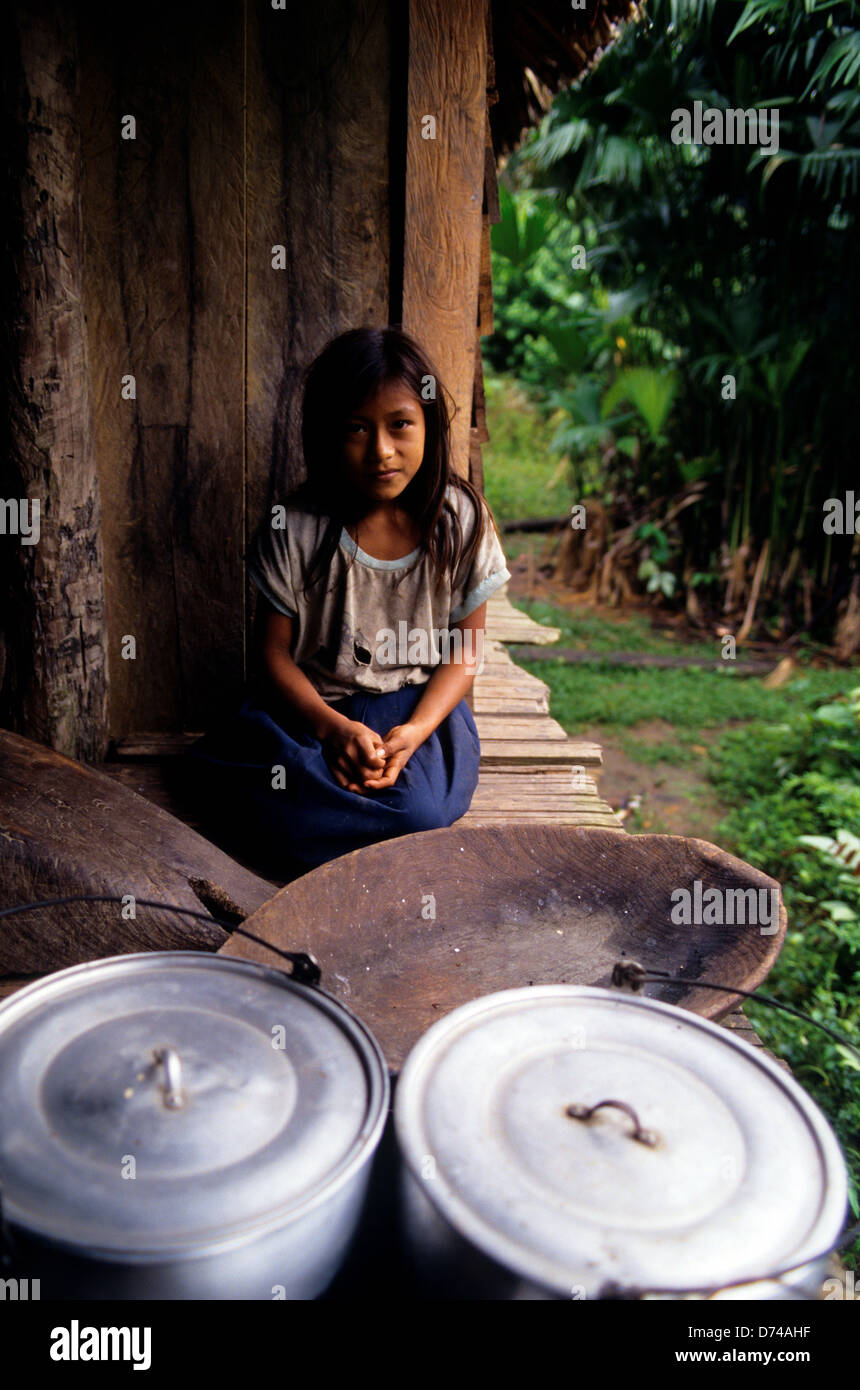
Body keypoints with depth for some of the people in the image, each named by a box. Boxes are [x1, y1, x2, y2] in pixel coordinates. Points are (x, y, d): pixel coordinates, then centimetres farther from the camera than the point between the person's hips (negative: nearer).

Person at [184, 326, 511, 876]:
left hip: (421, 706, 1)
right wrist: (334, 728, -19)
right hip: (313, 707, 0)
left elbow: (465, 651, 0)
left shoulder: (461, 521, -6)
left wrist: (414, 731, -17)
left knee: (424, 808, -30)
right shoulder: (294, 528, -9)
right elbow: (275, 652, -2)